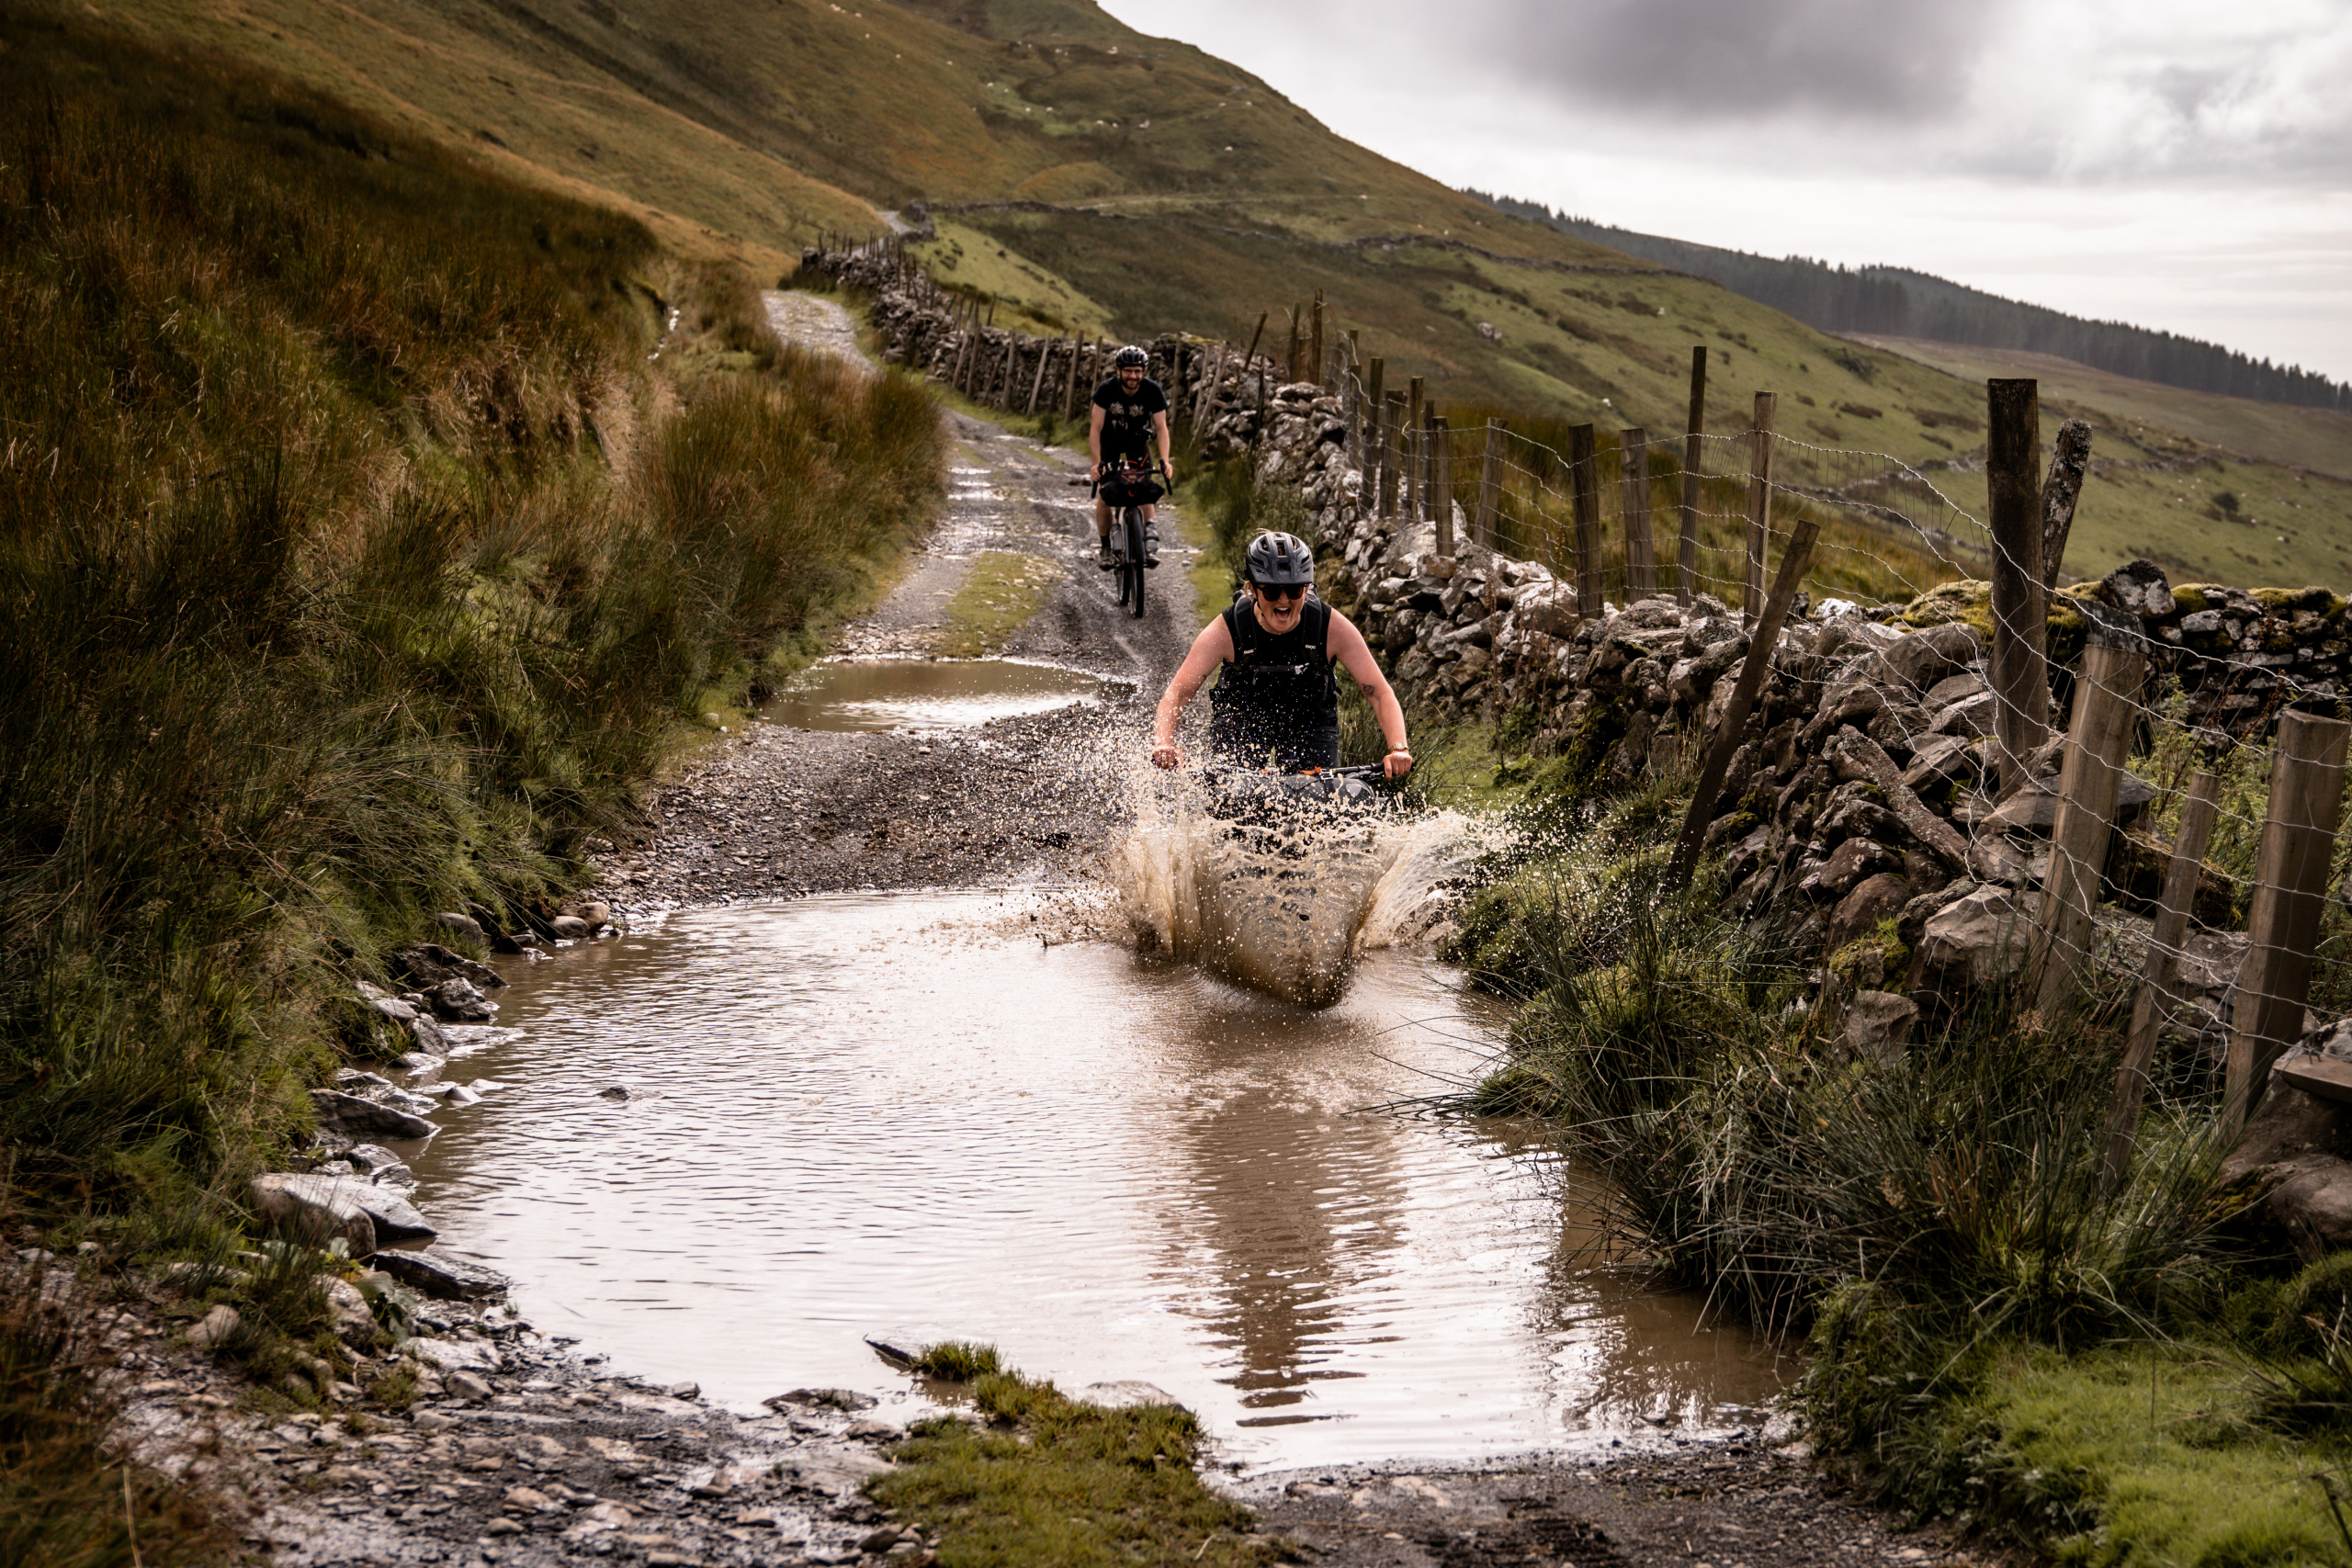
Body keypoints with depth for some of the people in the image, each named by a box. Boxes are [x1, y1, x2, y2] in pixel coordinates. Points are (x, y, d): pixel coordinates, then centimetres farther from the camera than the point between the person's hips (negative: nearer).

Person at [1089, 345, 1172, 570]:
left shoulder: (1152, 391, -26)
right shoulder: (1107, 390, -28)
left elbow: (1161, 428, -28)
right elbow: (1095, 428, -28)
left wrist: (1164, 461, -42)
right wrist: (1097, 463, -39)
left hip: (1138, 440, 1)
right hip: (1110, 440, -1)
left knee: (1146, 489, -18)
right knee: (1105, 493, -11)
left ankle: (1150, 533, -18)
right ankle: (1104, 547, 0)